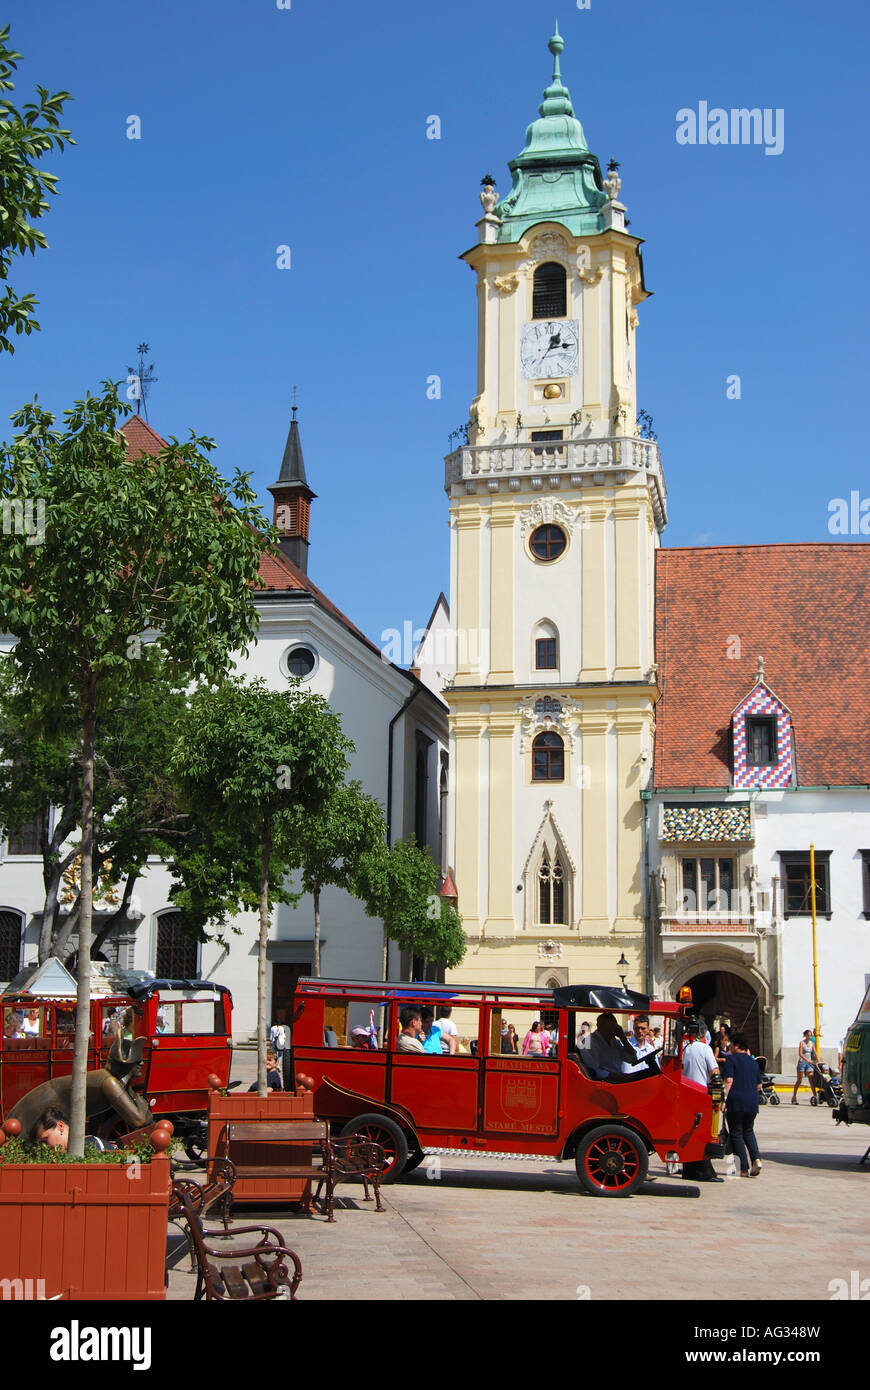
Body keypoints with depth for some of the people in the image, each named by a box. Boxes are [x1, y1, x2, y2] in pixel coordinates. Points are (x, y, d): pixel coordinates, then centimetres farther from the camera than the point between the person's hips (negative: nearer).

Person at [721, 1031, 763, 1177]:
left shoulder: (731, 1059, -3)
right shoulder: (753, 1062, 15)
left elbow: (728, 1080, -15)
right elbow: (759, 1085, 18)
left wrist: (724, 1099, -17)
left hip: (736, 1101, -5)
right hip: (752, 1102, 6)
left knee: (736, 1133, 2)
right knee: (748, 1131, 19)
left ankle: (744, 1169, -1)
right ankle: (756, 1159, -4)